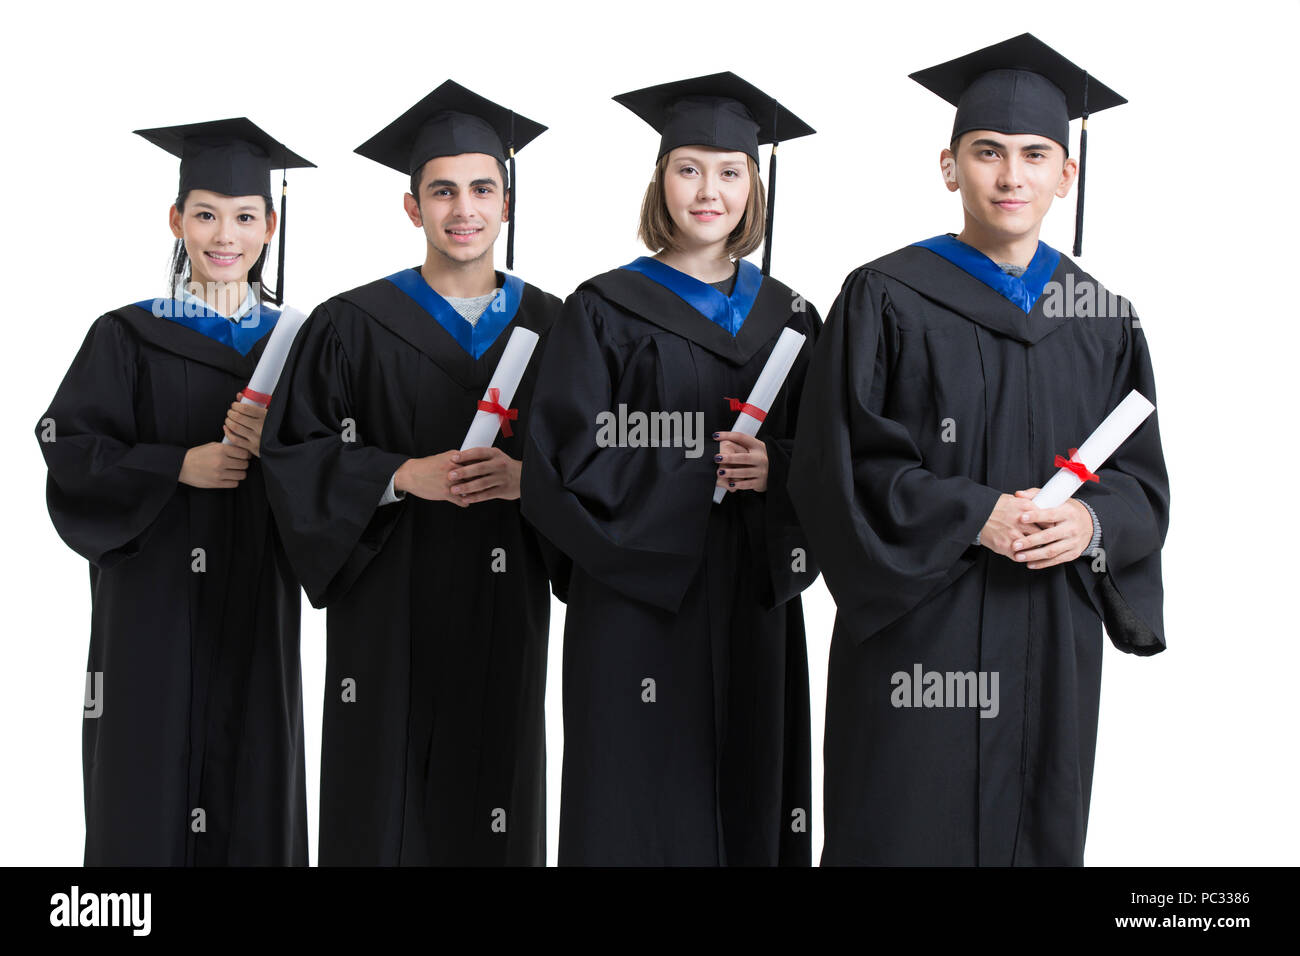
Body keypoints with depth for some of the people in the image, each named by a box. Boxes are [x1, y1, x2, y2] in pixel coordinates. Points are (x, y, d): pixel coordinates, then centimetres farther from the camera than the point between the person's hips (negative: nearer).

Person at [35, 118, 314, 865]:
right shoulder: (127, 337, 1)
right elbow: (67, 447, -6)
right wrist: (177, 466, -18)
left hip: (256, 603, 2)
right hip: (153, 600, -2)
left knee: (255, 787, 4)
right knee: (149, 782, 0)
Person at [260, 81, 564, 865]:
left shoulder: (550, 327, 7)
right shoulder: (354, 326, 1)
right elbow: (293, 451, -3)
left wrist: (527, 478, -13)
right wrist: (401, 476, -16)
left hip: (504, 604, 2)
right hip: (390, 603, -2)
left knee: (493, 797, 5)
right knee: (385, 805, 1)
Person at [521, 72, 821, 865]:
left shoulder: (788, 318, 11)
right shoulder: (607, 312, -1)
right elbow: (564, 462, -9)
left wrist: (773, 471, -11)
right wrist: (704, 468, -13)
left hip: (755, 606, 4)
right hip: (640, 605, -3)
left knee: (754, 802, 5)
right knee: (645, 809, -2)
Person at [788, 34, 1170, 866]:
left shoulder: (1102, 321, 9)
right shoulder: (886, 299, -4)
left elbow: (1142, 479, 9)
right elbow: (840, 464, -9)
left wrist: (1092, 522, -12)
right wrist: (974, 516, -18)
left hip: (1054, 639, 4)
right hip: (921, 631, -4)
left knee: (1038, 828, 10)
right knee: (908, 829, 0)